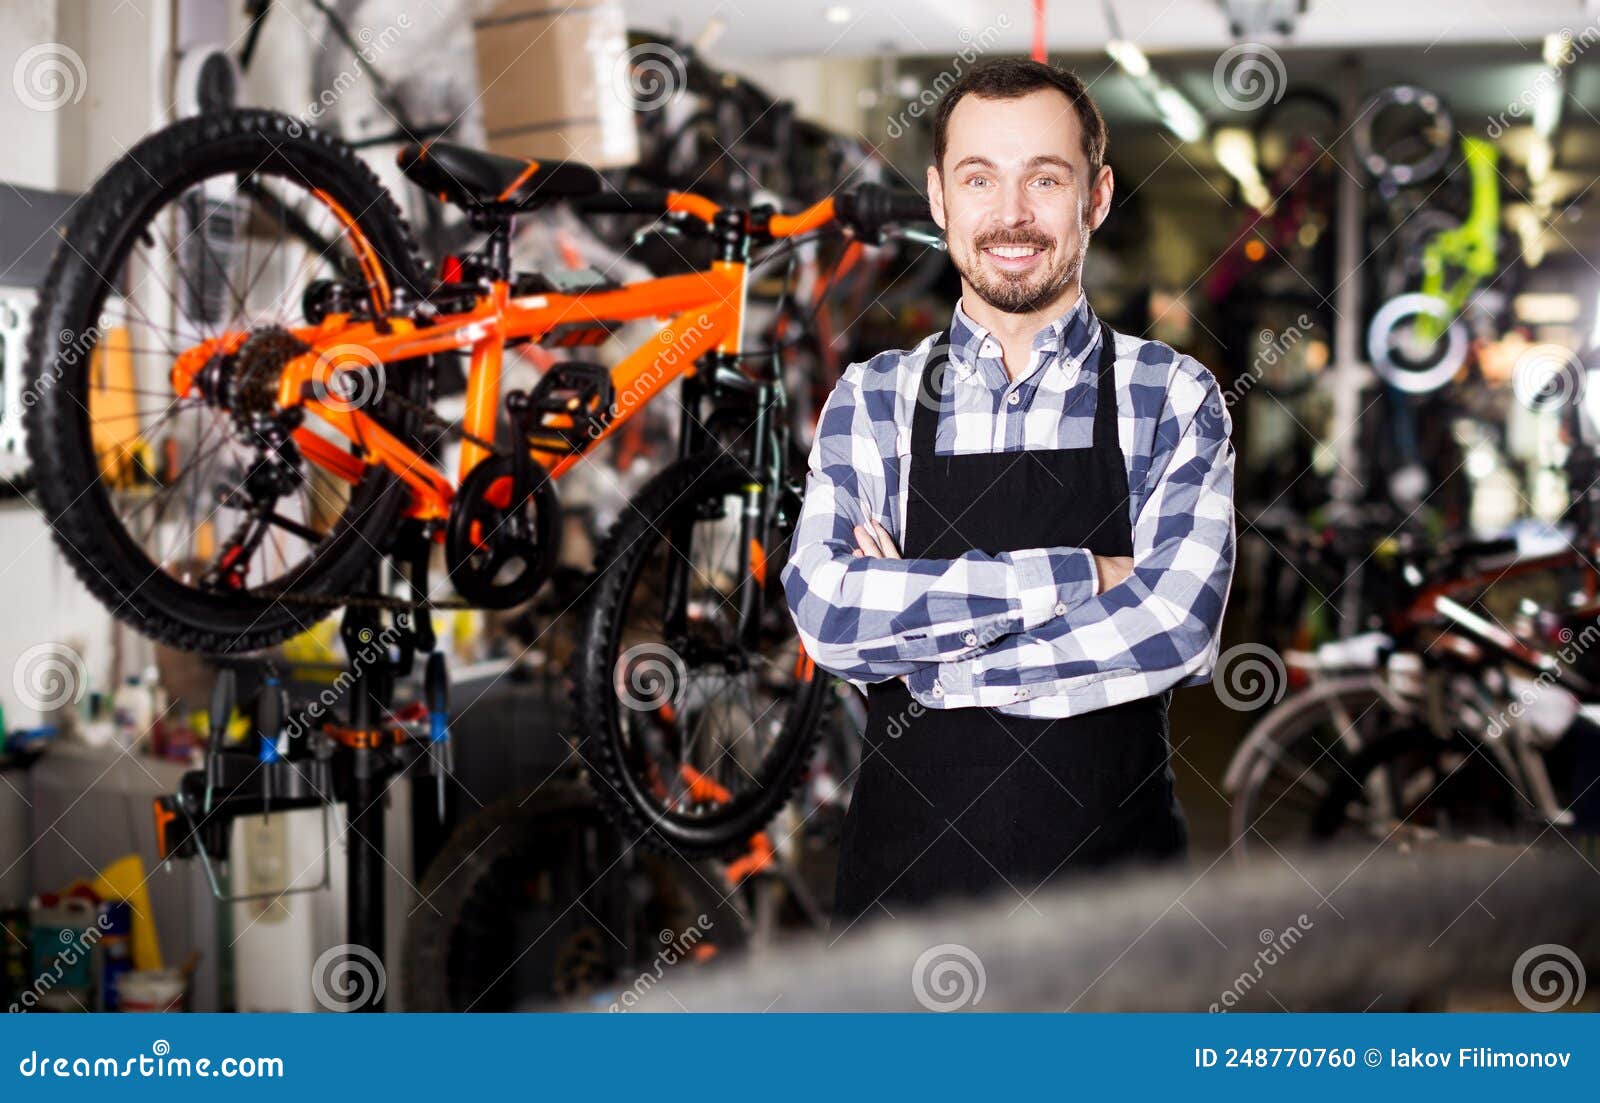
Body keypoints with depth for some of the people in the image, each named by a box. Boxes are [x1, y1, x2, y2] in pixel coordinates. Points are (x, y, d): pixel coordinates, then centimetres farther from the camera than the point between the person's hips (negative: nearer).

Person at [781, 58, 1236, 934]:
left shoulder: (1173, 397, -4)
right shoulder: (869, 401, 0)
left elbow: (1174, 630, -19)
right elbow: (824, 612, -15)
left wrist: (916, 650, -14)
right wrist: (1073, 576, -18)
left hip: (1110, 869, -1)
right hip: (904, 869, 1)